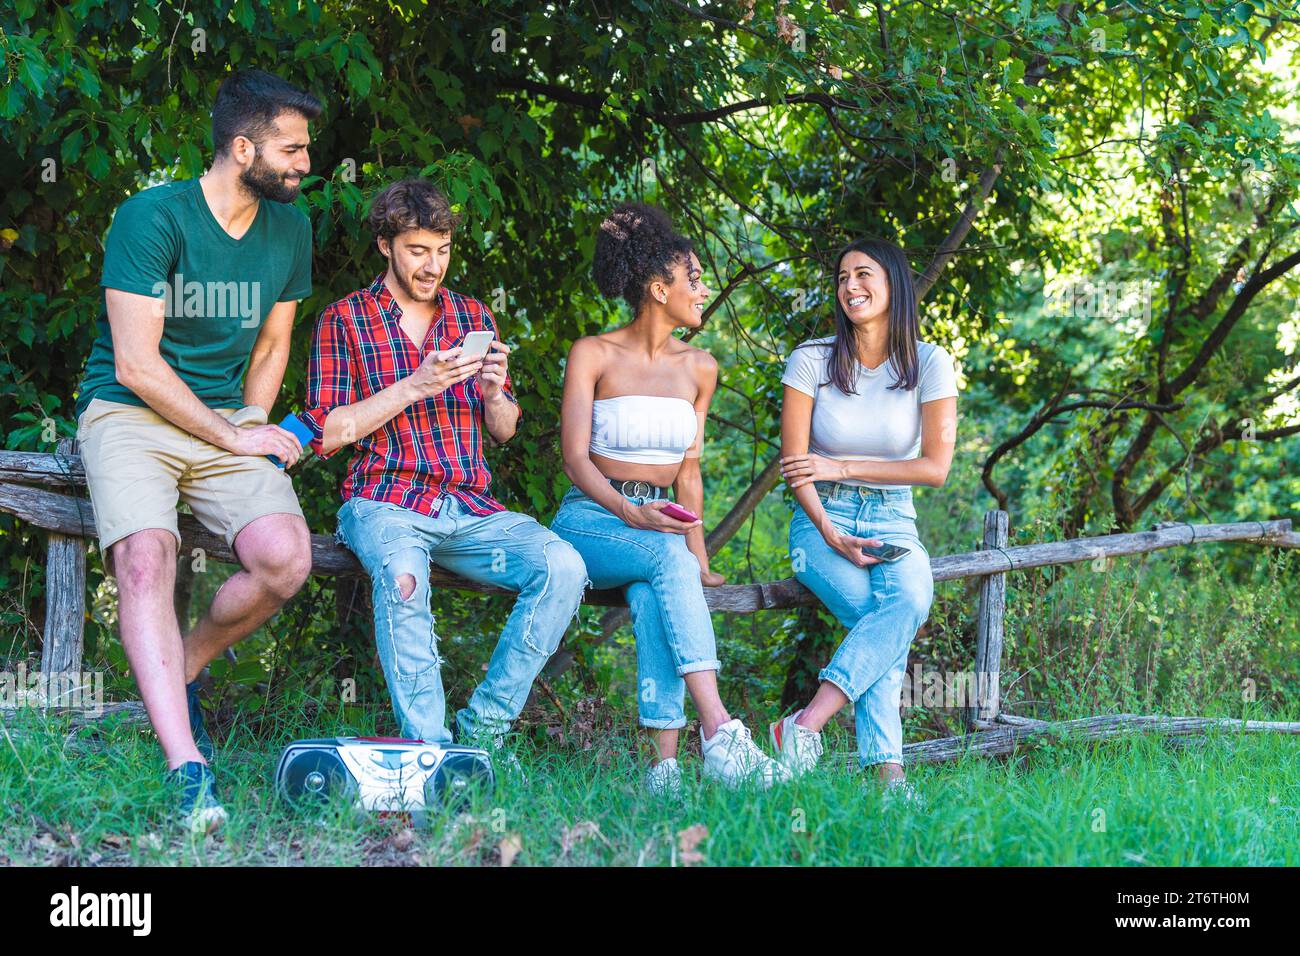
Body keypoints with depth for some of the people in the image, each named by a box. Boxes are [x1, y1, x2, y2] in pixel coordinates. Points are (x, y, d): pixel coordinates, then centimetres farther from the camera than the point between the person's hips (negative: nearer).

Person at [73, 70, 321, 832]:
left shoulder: (289, 229, 8)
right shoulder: (152, 218, -12)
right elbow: (136, 365, -14)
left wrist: (254, 428, 4)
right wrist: (231, 438, -13)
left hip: (229, 422, 5)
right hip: (130, 416, -4)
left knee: (286, 557, -23)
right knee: (145, 562, -31)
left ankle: (180, 674, 4)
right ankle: (189, 771, -37)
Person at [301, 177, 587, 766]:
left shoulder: (473, 317, 19)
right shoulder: (344, 320, 7)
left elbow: (504, 431, 20)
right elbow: (326, 434, -2)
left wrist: (494, 393, -4)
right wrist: (413, 387, -12)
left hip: (470, 510, 4)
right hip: (384, 502, -4)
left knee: (562, 566, -25)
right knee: (402, 575, -40)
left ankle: (484, 726, -16)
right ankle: (429, 751, -34)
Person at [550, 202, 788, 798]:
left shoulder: (699, 369, 12)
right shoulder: (593, 356, -2)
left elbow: (688, 469, 15)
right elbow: (576, 457, -9)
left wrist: (699, 552, 2)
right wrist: (630, 513, -26)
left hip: (659, 523, 3)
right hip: (589, 521, -3)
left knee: (654, 592, -34)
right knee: (667, 556, -37)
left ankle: (664, 763, -46)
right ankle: (717, 729, -48)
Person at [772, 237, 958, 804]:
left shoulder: (929, 364, 1)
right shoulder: (813, 360, -1)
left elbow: (935, 468, -3)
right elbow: (793, 465, -3)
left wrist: (843, 468, -9)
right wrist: (830, 533, -17)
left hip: (892, 519, 1)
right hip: (821, 520, -1)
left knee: (910, 599, -34)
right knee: (883, 619, -31)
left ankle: (805, 724, -42)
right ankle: (887, 773, -34)